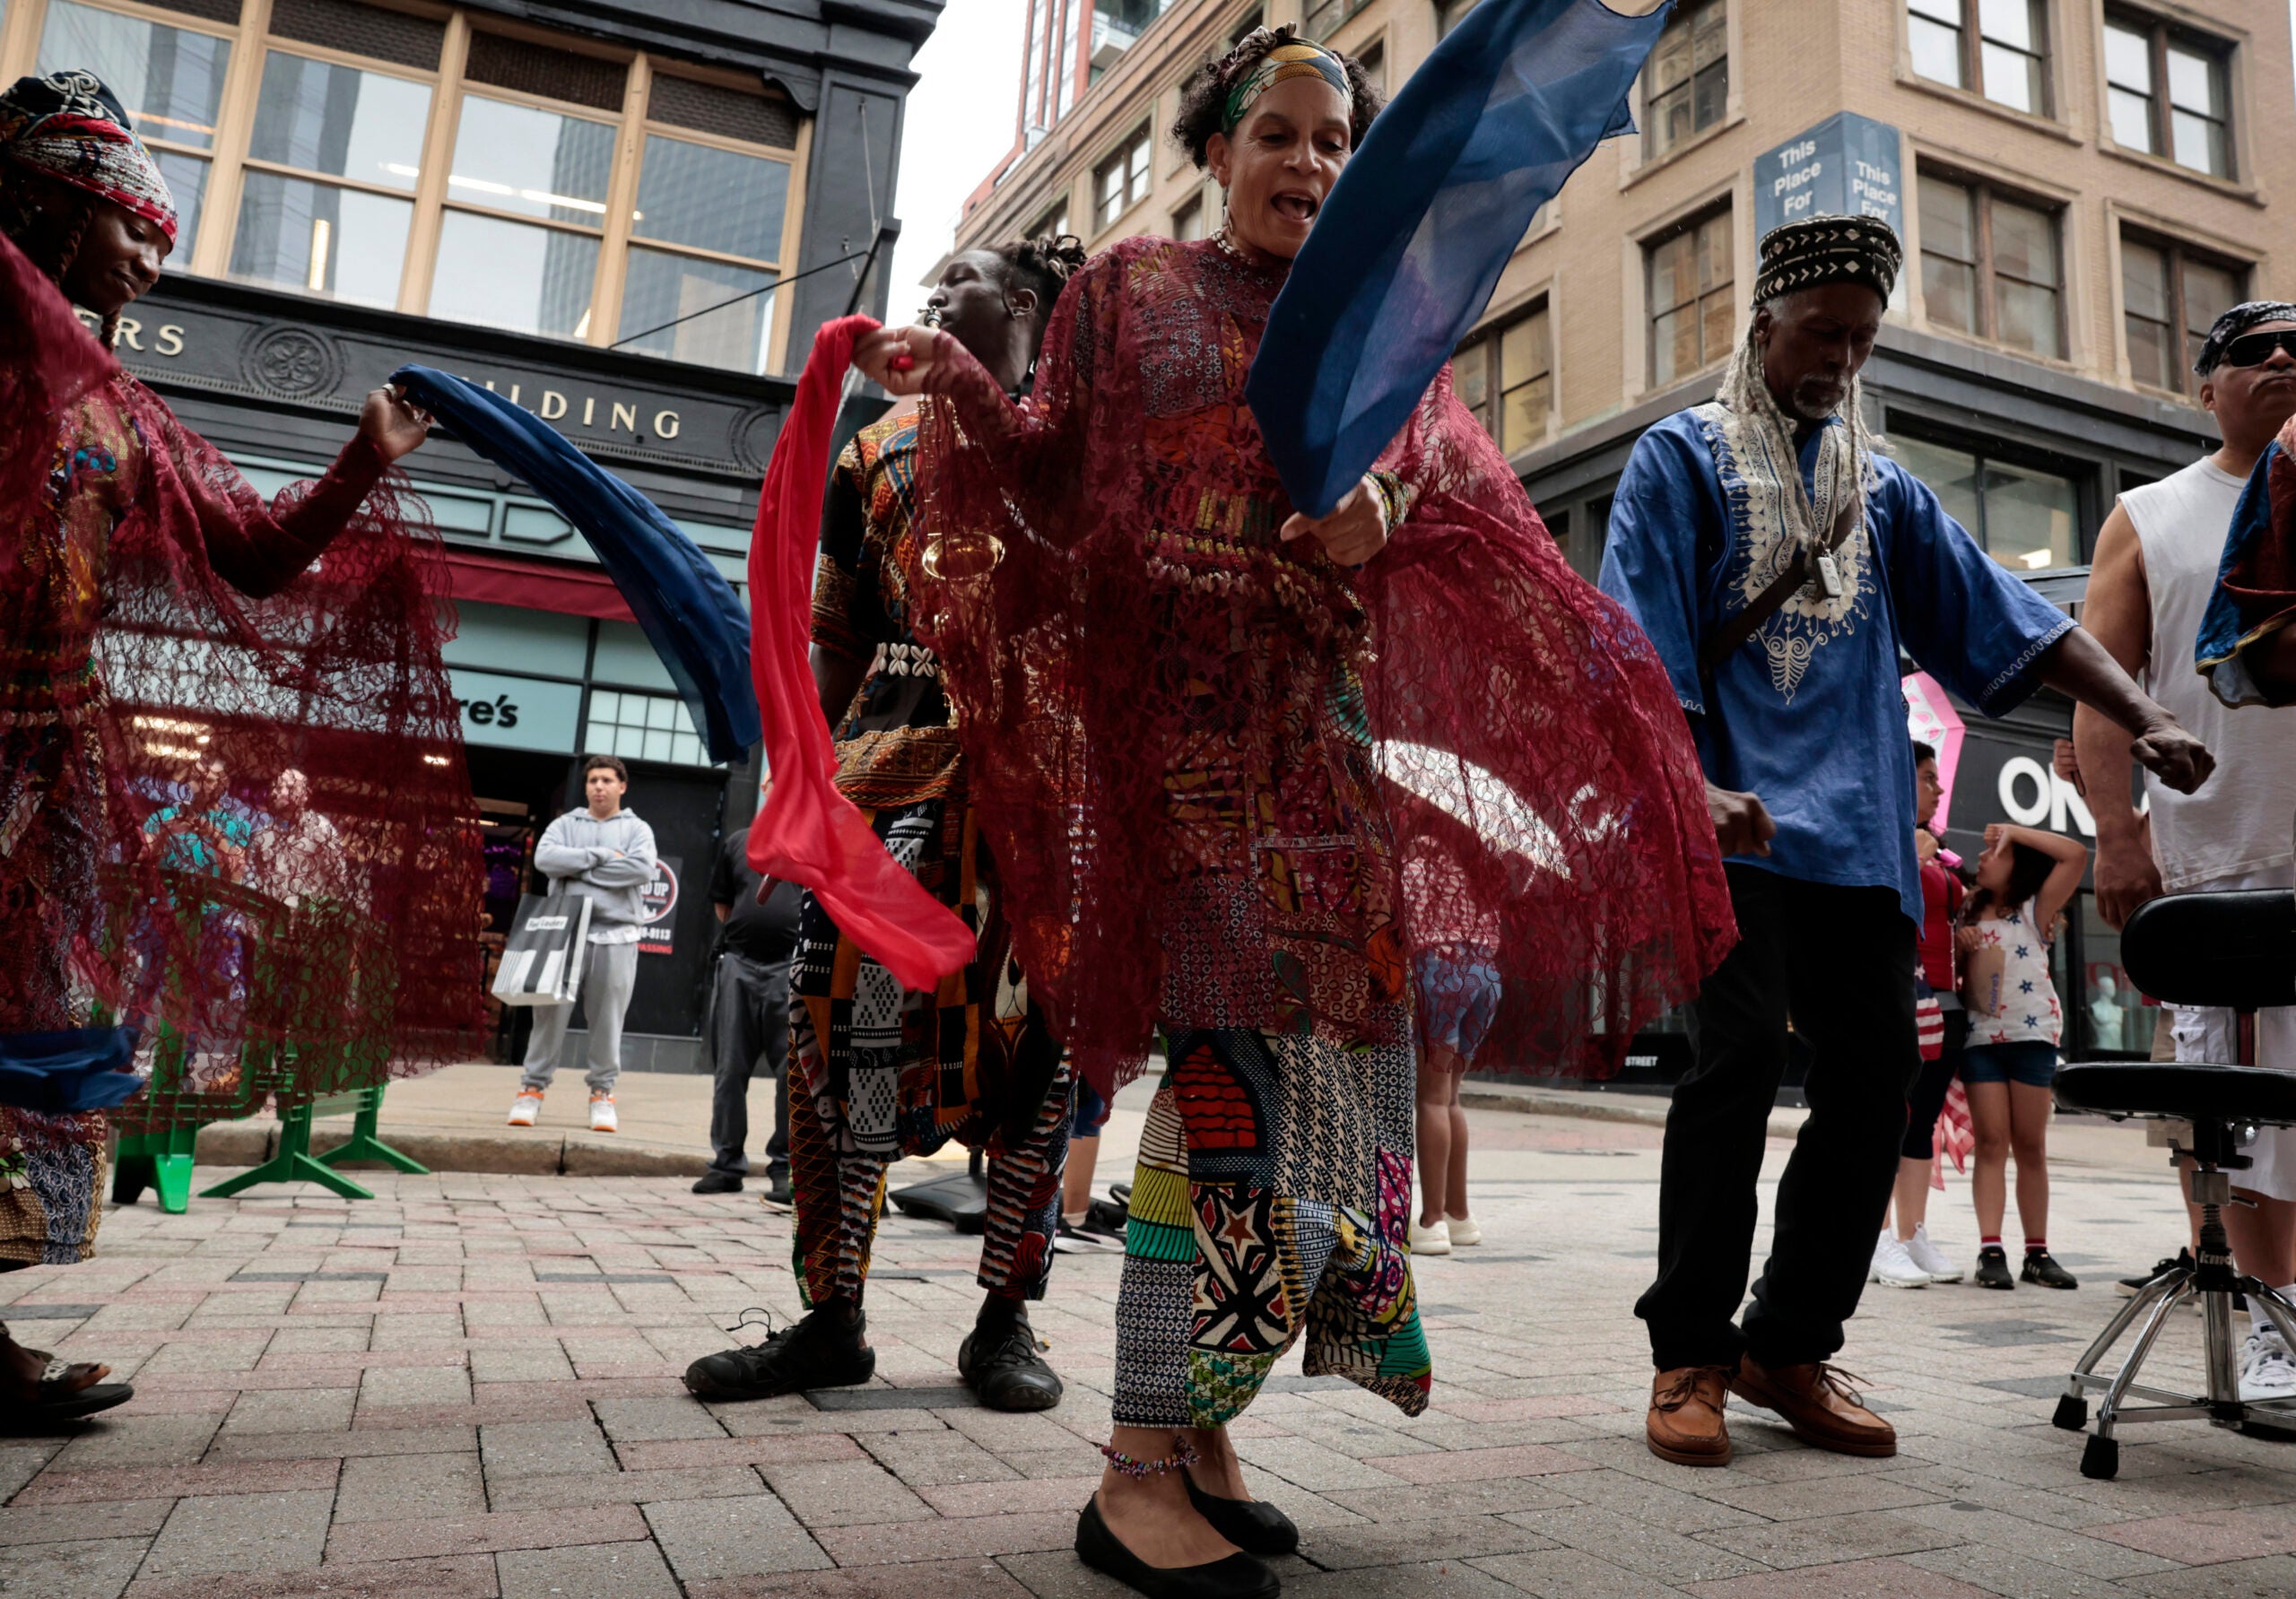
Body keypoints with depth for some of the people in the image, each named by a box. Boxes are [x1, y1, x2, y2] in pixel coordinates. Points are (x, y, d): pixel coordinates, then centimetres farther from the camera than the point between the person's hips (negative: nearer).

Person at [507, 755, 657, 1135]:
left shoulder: (637, 829, 11)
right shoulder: (565, 825, 14)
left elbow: (643, 869, -9)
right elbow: (545, 858, -6)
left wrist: (580, 869, -7)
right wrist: (603, 856, -10)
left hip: (615, 937, -1)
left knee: (607, 1019, 1)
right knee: (551, 1013, 1)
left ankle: (602, 1093, 10)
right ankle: (532, 1089, 9)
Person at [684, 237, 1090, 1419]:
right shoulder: (877, 449, 21)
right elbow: (832, 634, 20)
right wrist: (808, 771, 10)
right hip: (894, 754, 3)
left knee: (1034, 1030, -3)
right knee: (838, 1018, -5)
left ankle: (1005, 1319, 8)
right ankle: (831, 1319, 6)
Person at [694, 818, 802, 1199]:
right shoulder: (739, 842, 16)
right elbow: (721, 903, 19)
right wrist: (743, 933, 8)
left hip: (793, 967, -3)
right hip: (738, 963, 3)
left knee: (793, 1073, -3)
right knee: (729, 1070, 7)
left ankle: (785, 1167, 6)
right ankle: (727, 1163, 16)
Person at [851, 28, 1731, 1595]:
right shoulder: (1130, 291, 14)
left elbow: (1458, 481, 8)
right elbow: (1056, 480, 6)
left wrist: (1386, 507, -14)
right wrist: (963, 391, -11)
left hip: (1329, 720, 5)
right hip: (1183, 702, -5)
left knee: (1322, 1041, -1)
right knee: (1241, 1051, -17)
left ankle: (1202, 1420, 11)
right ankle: (1141, 1466, -10)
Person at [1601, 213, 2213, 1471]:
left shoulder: (1880, 485, 22)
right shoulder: (1682, 457, 6)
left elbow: (2008, 618, 16)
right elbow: (1643, 654, -5)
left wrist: (2143, 719, 4)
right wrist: (1691, 791, -18)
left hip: (1860, 833, 6)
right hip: (1733, 825, -5)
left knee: (1873, 1079, 1)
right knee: (1739, 1060, -14)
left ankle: (1791, 1345, 15)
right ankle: (1688, 1353, 0)